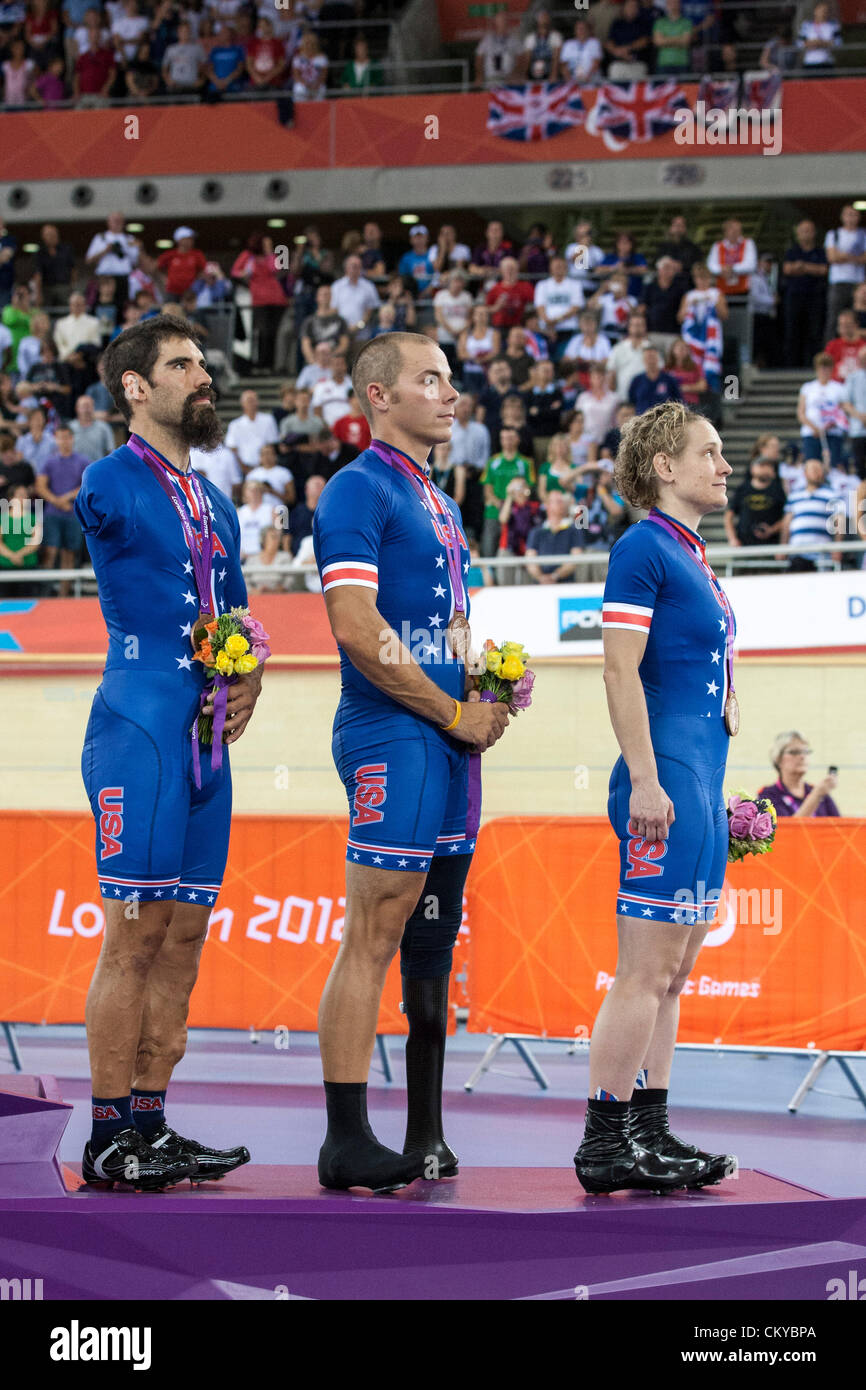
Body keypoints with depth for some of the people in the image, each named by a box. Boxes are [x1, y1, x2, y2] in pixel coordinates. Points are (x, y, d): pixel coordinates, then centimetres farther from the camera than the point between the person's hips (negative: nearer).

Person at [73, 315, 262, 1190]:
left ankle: (150, 1126, 13)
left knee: (182, 938, 8)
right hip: (140, 729, -8)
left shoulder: (213, 504, 20)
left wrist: (248, 682, 5)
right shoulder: (114, 483, -2)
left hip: (207, 738, 8)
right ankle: (111, 1137, -5)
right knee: (135, 934, -8)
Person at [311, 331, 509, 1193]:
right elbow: (358, 629, -17)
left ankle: (426, 1136, 14)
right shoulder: (358, 491, -7)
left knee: (431, 940, 10)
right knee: (372, 940, -9)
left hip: (448, 742, 9)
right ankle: (347, 1142, -8)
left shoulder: (437, 502, 22)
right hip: (391, 740, -9)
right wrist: (455, 713, -12)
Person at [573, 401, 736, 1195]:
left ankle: (650, 1134, 15)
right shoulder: (643, 548, -9)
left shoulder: (691, 555, 18)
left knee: (671, 974, 11)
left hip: (703, 783, 10)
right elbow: (622, 670, -16)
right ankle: (605, 1146, -4)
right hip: (667, 780, -10)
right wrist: (645, 780, -20)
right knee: (647, 971, -8)